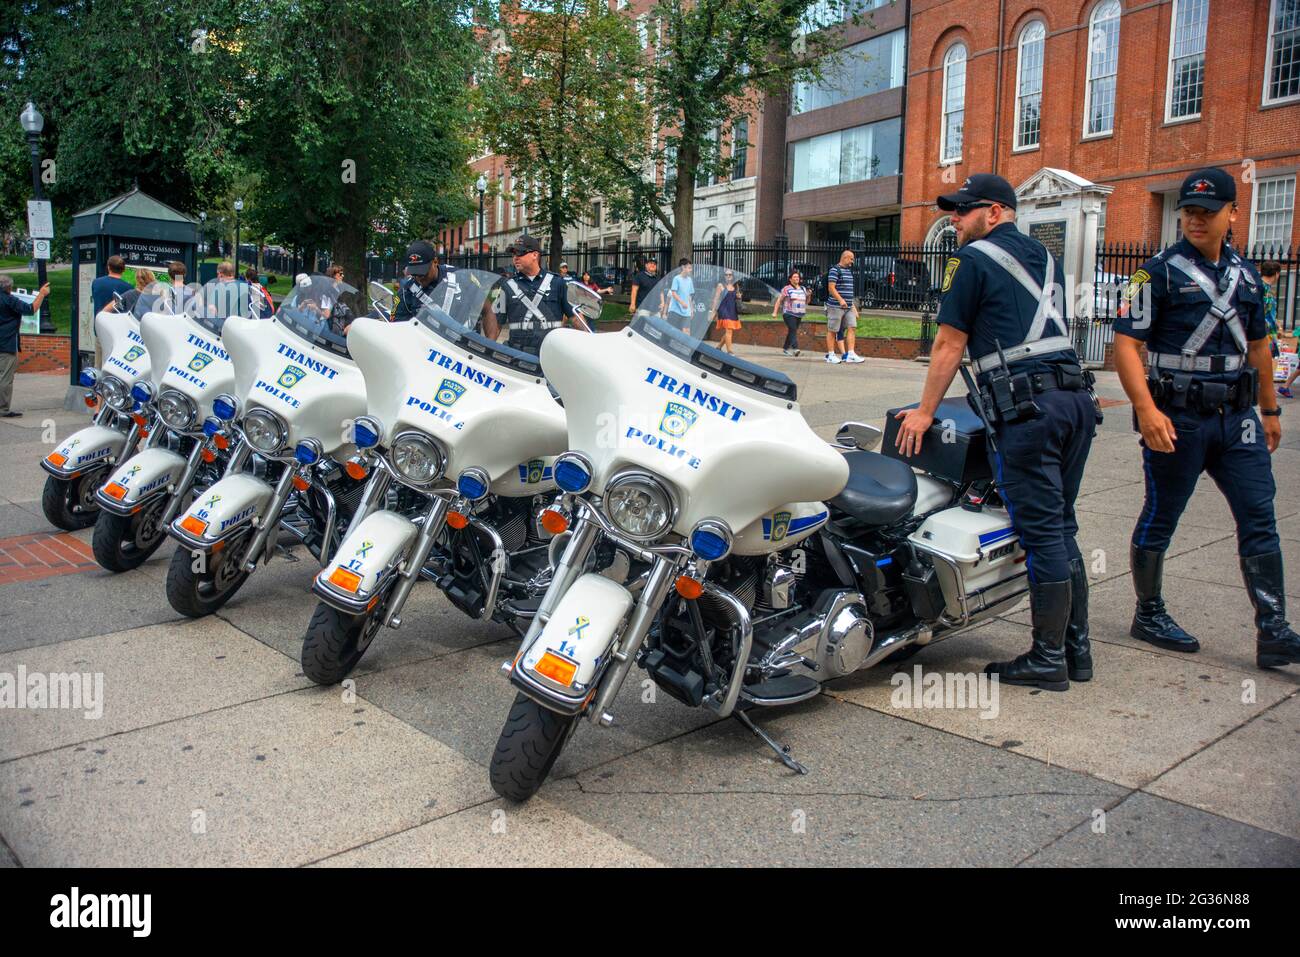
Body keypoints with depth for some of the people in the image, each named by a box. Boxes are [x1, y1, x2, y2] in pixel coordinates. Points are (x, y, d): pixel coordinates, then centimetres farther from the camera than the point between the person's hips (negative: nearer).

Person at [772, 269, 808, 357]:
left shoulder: (803, 289, 16)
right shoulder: (786, 289, 0)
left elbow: (806, 302, 22)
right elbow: (779, 300, 0)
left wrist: (808, 295, 1)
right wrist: (774, 312, -7)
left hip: (799, 315, 6)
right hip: (789, 313, -6)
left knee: (791, 332, 10)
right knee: (793, 330, -19)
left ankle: (785, 349, 20)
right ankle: (795, 348, -29)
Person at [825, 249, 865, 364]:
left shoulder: (849, 271, 19)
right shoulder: (835, 270, -8)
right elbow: (831, 288, -16)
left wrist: (853, 305, 24)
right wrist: (841, 300, -27)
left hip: (848, 307, 8)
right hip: (836, 306, -8)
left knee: (852, 328, -2)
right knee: (833, 330, 0)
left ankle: (850, 354, -3)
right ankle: (831, 355, 6)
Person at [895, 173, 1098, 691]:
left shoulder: (973, 259, 0)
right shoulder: (1045, 257, 23)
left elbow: (949, 344, -1)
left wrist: (924, 412, 6)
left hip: (1026, 409, -8)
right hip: (1075, 396, 8)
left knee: (1041, 534, -3)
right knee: (1060, 528, 14)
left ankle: (1048, 659, 5)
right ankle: (1077, 647, 21)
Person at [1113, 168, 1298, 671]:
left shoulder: (1246, 274, 14)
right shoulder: (1159, 271, -6)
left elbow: (1258, 346, 23)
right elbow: (1126, 343, -13)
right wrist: (1147, 409, -24)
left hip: (1237, 417, 6)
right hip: (1177, 419, -5)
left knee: (1260, 519, 1)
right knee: (1159, 520, 5)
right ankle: (1149, 614, 21)